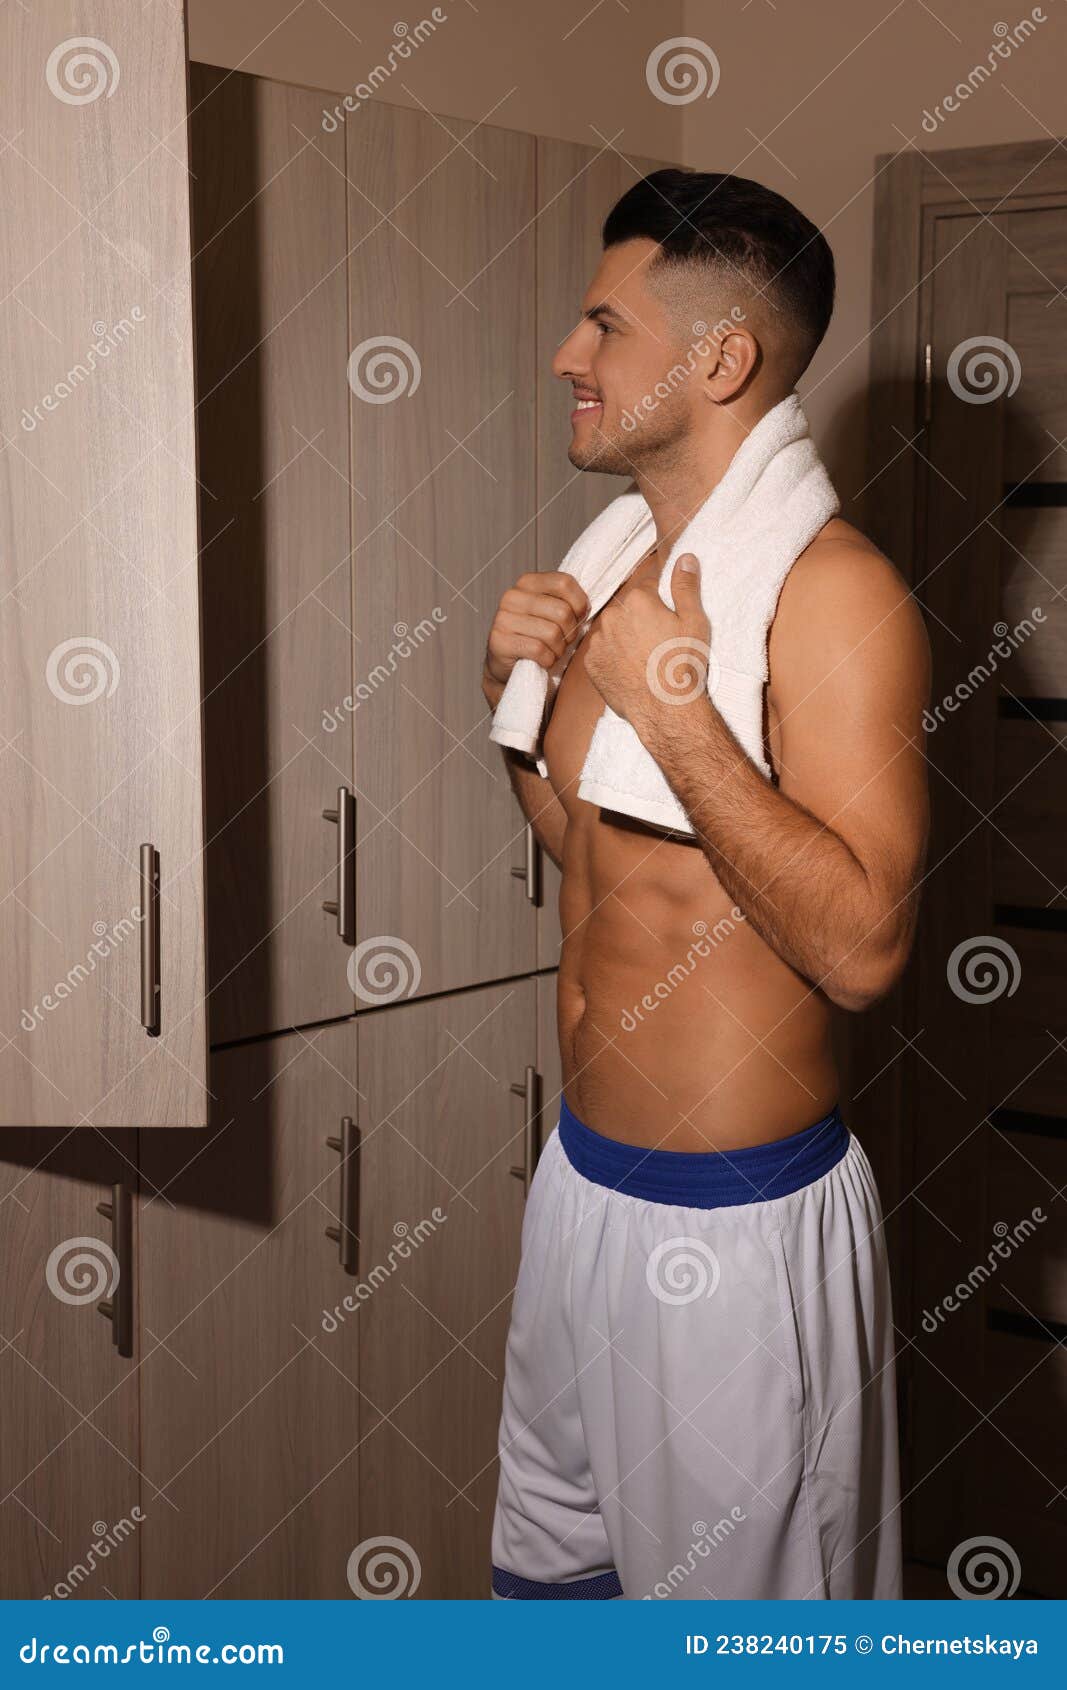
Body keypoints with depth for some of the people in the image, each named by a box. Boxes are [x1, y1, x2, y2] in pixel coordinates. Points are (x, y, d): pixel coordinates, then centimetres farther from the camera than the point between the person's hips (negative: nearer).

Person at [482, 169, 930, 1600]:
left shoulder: (832, 590, -19)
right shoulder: (631, 571, 8)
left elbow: (862, 944, -27)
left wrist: (671, 715, -26)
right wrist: (521, 695, 1)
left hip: (739, 1221, -8)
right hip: (584, 1173, 9)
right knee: (550, 1562, 25)